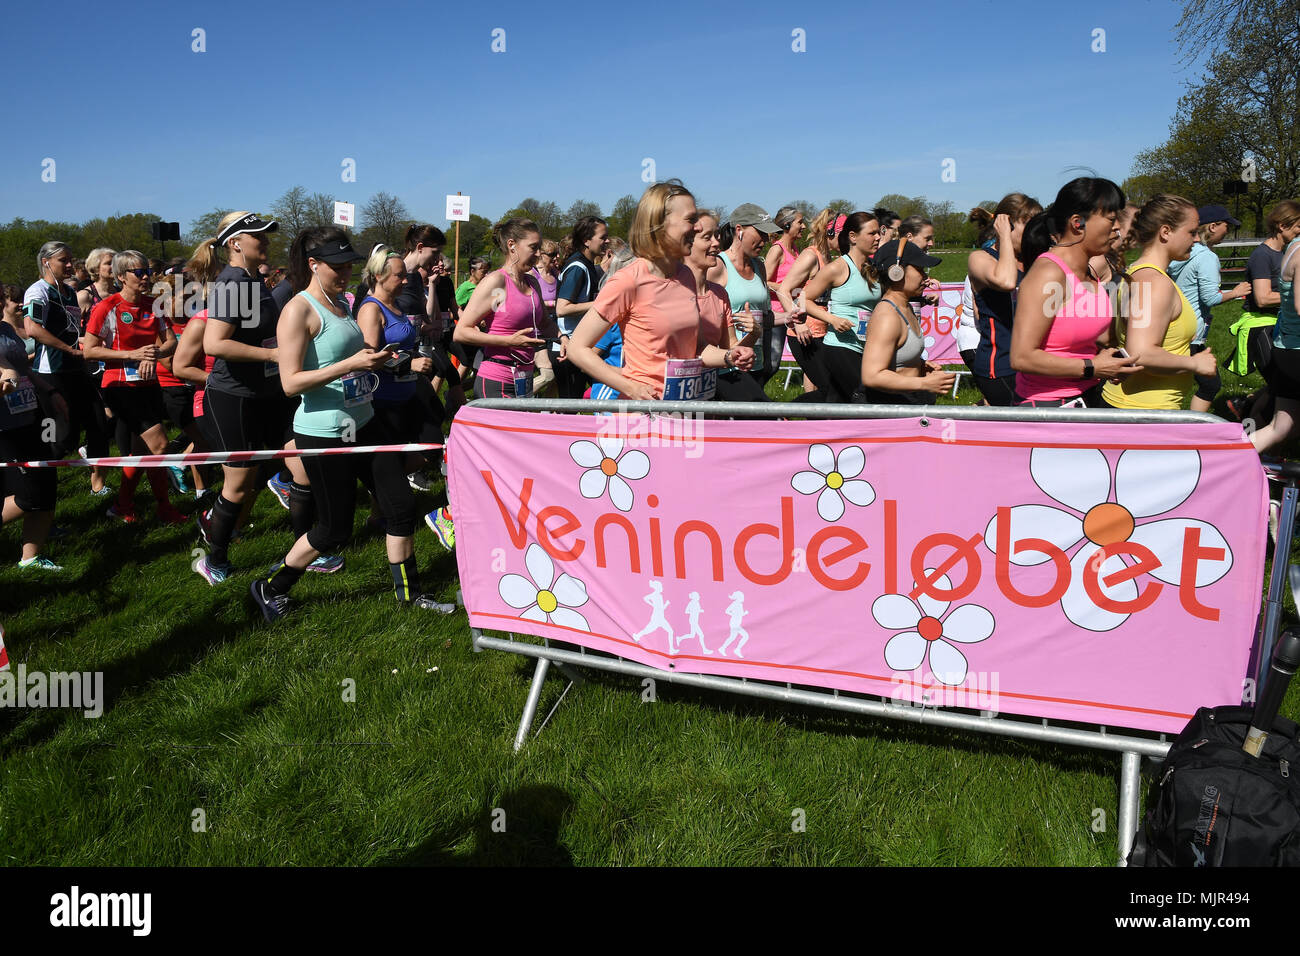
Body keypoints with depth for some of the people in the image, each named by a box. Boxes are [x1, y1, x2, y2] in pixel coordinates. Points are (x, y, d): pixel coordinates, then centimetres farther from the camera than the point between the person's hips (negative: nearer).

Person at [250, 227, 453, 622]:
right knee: (334, 530, 2)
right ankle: (269, 588, 25)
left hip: (363, 424, 8)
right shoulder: (298, 311, -15)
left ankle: (408, 593, 22)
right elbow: (291, 382, -22)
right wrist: (351, 364, -27)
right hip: (323, 435, -8)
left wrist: (373, 359, 9)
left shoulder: (341, 303, 11)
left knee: (402, 504, 7)